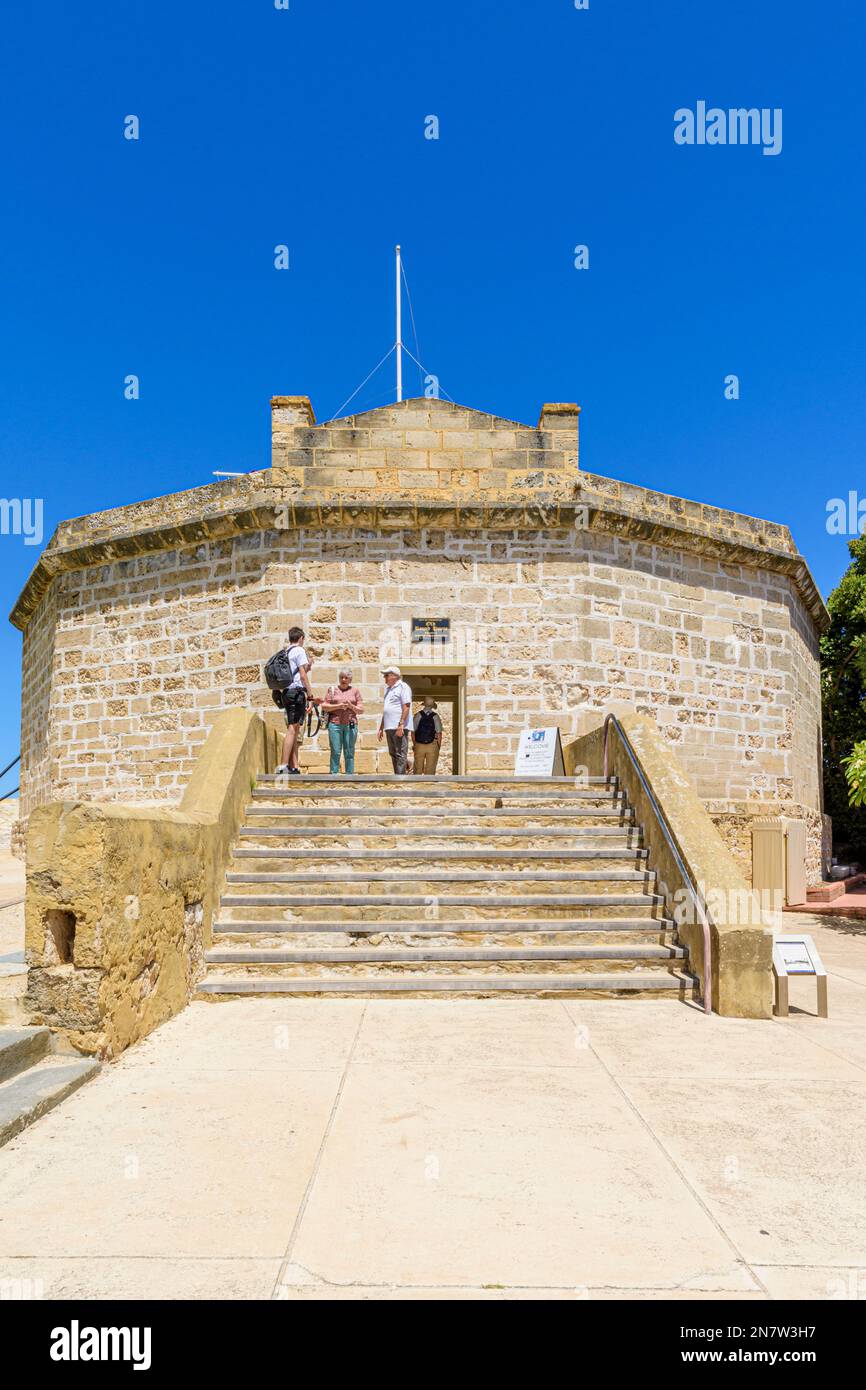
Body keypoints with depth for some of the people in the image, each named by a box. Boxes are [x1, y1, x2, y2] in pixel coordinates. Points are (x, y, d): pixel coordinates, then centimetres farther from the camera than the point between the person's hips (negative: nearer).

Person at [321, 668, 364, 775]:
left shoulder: (355, 691, 15)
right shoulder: (332, 689, 13)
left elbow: (361, 710, 11)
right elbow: (324, 706, 6)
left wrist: (351, 706, -8)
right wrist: (338, 706, -7)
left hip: (350, 725, 1)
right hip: (335, 723, -1)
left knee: (349, 752, -1)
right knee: (335, 752, -6)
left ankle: (349, 776, 1)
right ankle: (333, 775, -4)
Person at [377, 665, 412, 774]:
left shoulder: (403, 687, -4)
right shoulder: (388, 689, 22)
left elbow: (406, 707, -13)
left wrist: (401, 725, -20)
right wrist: (381, 728, 22)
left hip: (399, 728, -9)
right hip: (389, 727, 9)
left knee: (400, 754, -9)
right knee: (393, 754, 10)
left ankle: (400, 777, -10)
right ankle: (397, 776, 15)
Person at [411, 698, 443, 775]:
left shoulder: (418, 715, -2)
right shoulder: (435, 716, -6)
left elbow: (413, 732, 0)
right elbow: (439, 733, -6)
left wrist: (414, 744, 11)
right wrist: (439, 746, 6)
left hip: (419, 745, 1)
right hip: (432, 746, -1)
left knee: (418, 768, 9)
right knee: (430, 769, 3)